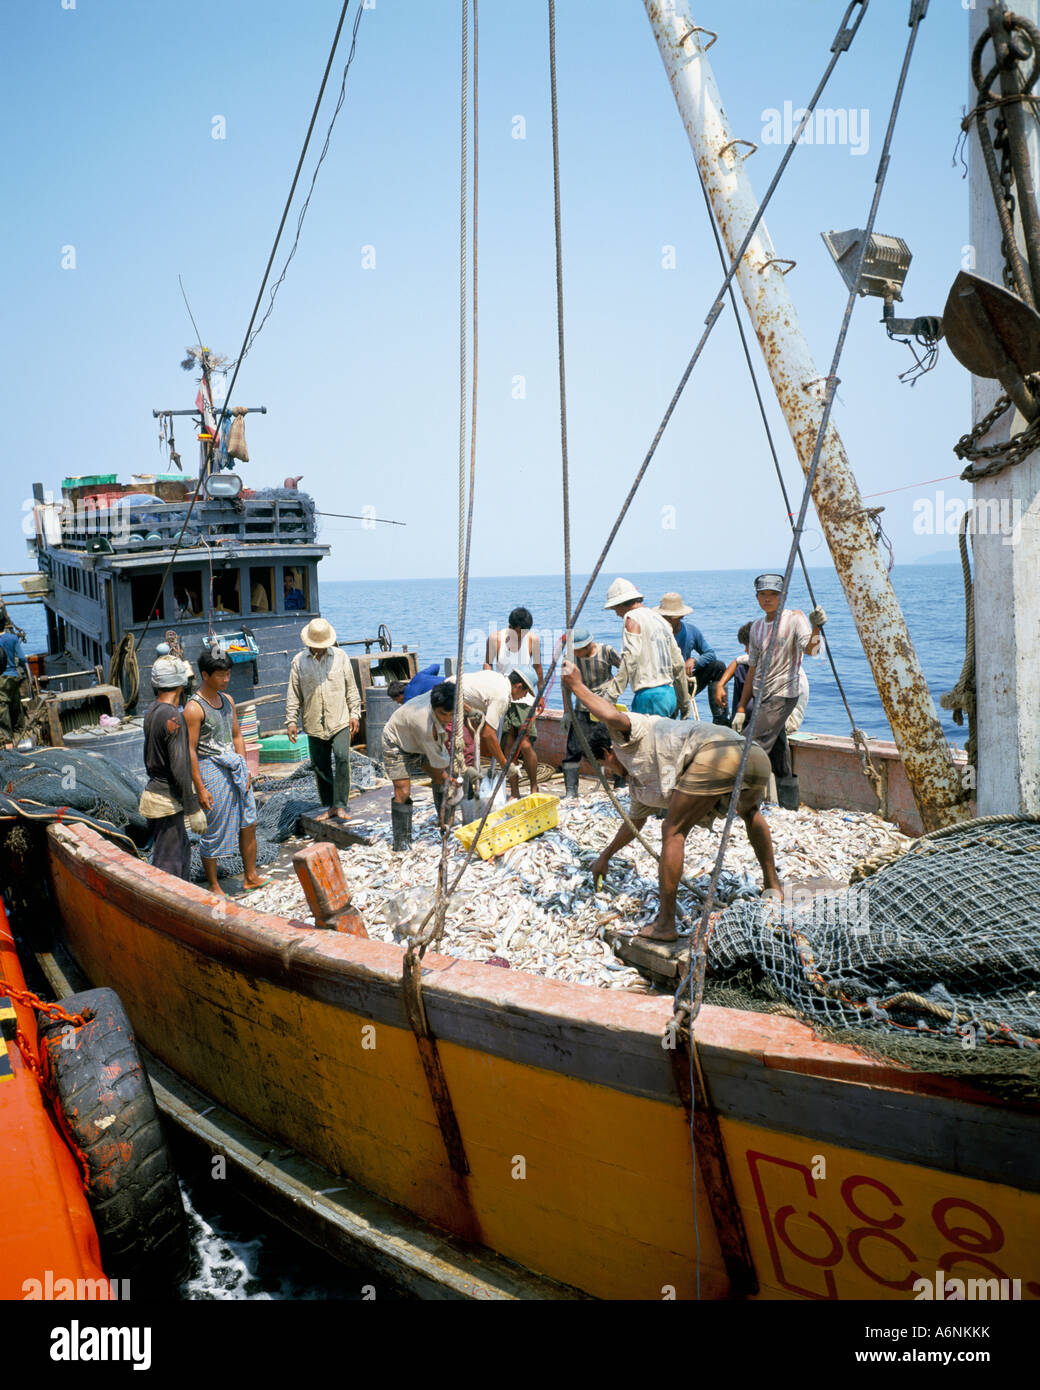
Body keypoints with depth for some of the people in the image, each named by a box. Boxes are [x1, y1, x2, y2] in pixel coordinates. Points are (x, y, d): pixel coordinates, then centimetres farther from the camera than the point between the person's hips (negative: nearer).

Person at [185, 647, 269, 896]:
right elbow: (190, 751, -15)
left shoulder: (227, 700, 8)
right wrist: (200, 789, -16)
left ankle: (250, 877, 26)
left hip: (235, 768, 7)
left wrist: (244, 770, 9)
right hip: (211, 770, -7)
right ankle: (213, 887, 17)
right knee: (213, 831, 3)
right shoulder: (194, 708, -14)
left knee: (248, 824, 12)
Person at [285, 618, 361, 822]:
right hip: (314, 724, 2)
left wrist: (355, 714, 3)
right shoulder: (299, 661, 4)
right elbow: (293, 694, 6)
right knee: (321, 766, 8)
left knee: (342, 759, -17)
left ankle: (340, 805, -11)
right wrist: (291, 721, 1)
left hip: (340, 721, -2)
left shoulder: (340, 656, 4)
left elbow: (351, 688, 8)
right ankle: (329, 805, 20)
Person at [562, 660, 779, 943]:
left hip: (715, 751, -10)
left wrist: (576, 686, 4)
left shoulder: (629, 736, 17)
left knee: (673, 831, 1)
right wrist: (605, 856, 65)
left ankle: (665, 925, 3)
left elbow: (612, 716, -8)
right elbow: (634, 822, 52)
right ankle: (772, 883, 48)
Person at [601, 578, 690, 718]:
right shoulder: (659, 618, 20)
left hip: (650, 695, -8)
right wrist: (684, 703, 29)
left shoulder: (633, 618, -5)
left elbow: (630, 660, -19)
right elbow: (679, 664, 22)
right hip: (669, 694, 9)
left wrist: (610, 696, -22)